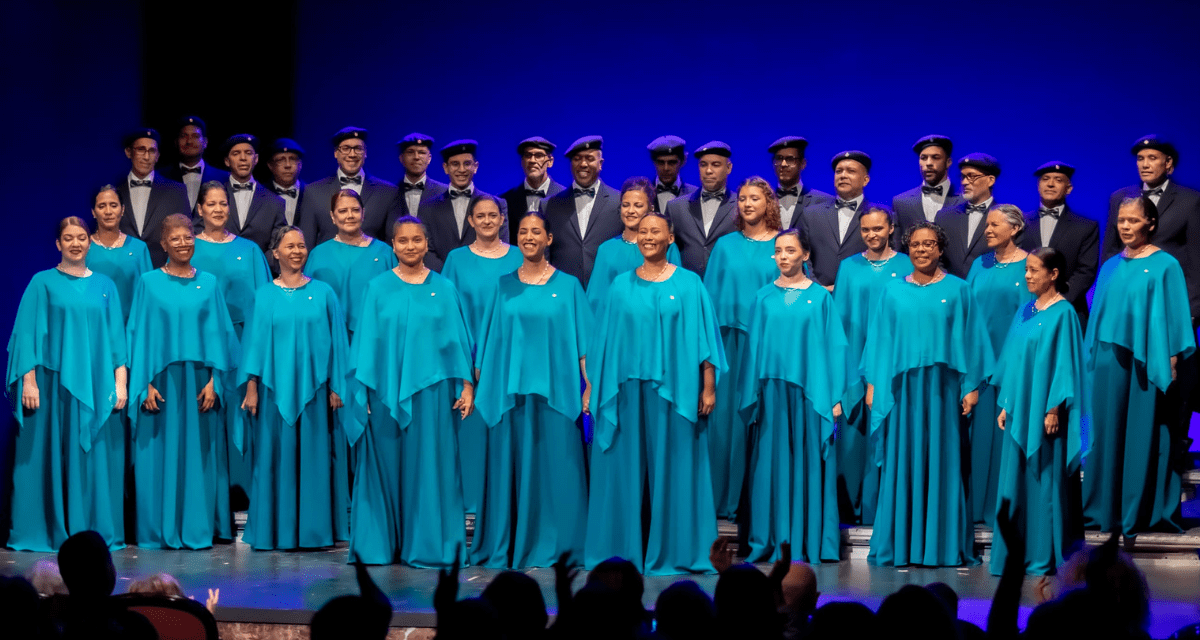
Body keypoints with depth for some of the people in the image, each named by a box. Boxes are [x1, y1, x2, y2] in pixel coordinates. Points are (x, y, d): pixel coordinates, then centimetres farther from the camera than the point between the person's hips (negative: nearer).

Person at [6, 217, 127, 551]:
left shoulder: (105, 286, 11)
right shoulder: (43, 283, 3)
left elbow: (116, 336, 10)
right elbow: (27, 333, -1)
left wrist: (120, 381, 1)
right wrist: (29, 380, -9)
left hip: (96, 385, 2)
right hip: (54, 384, -2)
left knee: (96, 458, 2)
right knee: (51, 457, -2)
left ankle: (96, 531, 8)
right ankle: (46, 533, 5)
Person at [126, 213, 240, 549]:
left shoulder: (209, 283, 8)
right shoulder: (149, 283, 3)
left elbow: (218, 333, 6)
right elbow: (140, 334, 1)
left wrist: (214, 381, -4)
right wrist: (146, 384, -8)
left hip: (198, 381, 2)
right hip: (162, 380, -2)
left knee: (199, 454, 3)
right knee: (160, 454, -1)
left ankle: (198, 529, 8)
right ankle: (160, 531, 5)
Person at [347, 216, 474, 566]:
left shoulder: (444, 289, 6)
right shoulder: (378, 288, 5)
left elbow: (458, 339, 7)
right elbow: (367, 340, 4)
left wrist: (467, 386, 0)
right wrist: (361, 390, -3)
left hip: (432, 390, 0)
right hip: (387, 389, 0)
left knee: (429, 467, 1)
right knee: (386, 467, 2)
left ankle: (426, 545, 7)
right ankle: (380, 545, 9)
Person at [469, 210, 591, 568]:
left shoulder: (568, 286, 5)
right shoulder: (504, 286, 10)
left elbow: (582, 338, 2)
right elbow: (490, 339, 11)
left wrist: (590, 385, -6)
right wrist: (480, 385, 4)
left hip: (555, 389, -2)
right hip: (509, 390, 2)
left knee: (555, 468, -1)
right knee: (510, 467, 3)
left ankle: (552, 547, 6)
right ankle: (507, 548, 9)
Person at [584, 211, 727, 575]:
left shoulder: (688, 284, 3)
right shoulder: (622, 286, 9)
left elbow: (703, 338, 0)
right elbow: (607, 340, 10)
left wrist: (708, 387, -6)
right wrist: (597, 388, 5)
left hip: (674, 391, -2)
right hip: (629, 391, 2)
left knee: (673, 469, 0)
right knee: (627, 472, 3)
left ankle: (673, 552, 6)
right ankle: (627, 551, 9)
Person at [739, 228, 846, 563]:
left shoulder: (820, 297, 4)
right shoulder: (764, 297, 9)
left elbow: (834, 345, 3)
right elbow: (753, 345, 9)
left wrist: (835, 396, -4)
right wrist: (752, 395, 4)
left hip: (810, 390, -1)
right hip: (772, 389, 1)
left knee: (809, 464, 0)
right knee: (772, 465, 1)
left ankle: (810, 542, 5)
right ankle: (772, 541, 6)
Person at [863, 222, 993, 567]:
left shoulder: (958, 290, 4)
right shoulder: (892, 291, 8)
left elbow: (970, 339, 3)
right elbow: (879, 340, 10)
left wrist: (972, 386, -2)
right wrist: (873, 384, 4)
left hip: (941, 389, -1)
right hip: (901, 387, 1)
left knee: (942, 462, 0)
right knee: (902, 463, 2)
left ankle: (942, 545, 6)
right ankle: (901, 545, 7)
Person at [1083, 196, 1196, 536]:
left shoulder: (1165, 266, -3)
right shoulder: (1110, 268, 13)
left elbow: (1173, 317, -6)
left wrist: (1171, 364, -12)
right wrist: (1092, 359, 12)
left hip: (1146, 362, -5)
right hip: (1109, 363, 5)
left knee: (1144, 434, -2)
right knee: (1108, 434, 6)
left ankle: (1144, 511, 4)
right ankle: (1106, 509, 12)